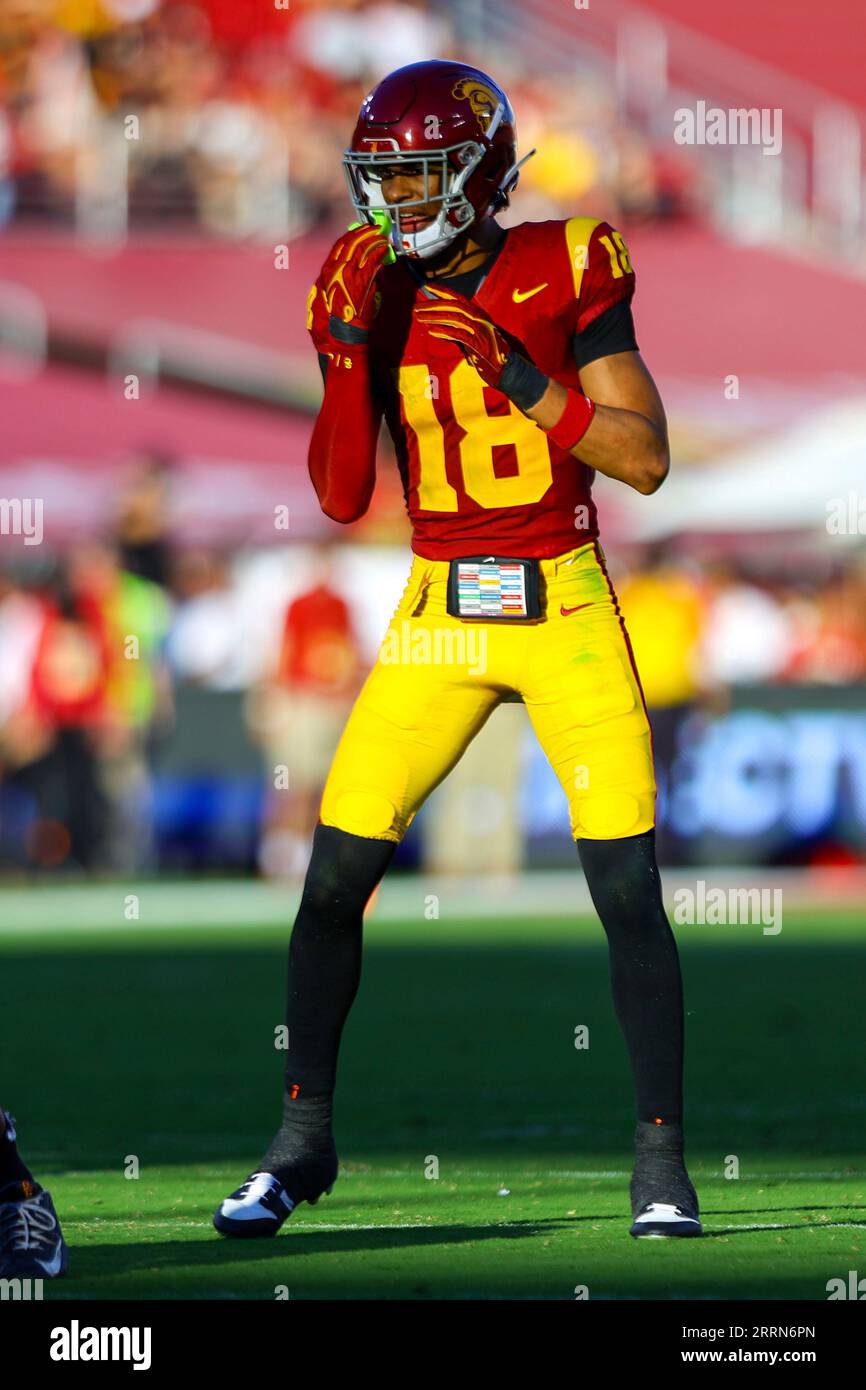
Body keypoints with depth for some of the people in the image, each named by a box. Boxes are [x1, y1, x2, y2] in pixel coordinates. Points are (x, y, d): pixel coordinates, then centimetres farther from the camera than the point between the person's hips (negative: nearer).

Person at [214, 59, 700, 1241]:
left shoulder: (564, 275, -5)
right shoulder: (373, 297, 4)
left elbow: (646, 459, -10)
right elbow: (342, 498, 1)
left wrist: (518, 376, -20)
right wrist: (352, 350, -10)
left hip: (564, 609, -3)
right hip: (437, 616, 3)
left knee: (629, 891, -9)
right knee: (333, 878, -2)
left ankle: (661, 1155, 3)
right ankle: (304, 1136, 14)